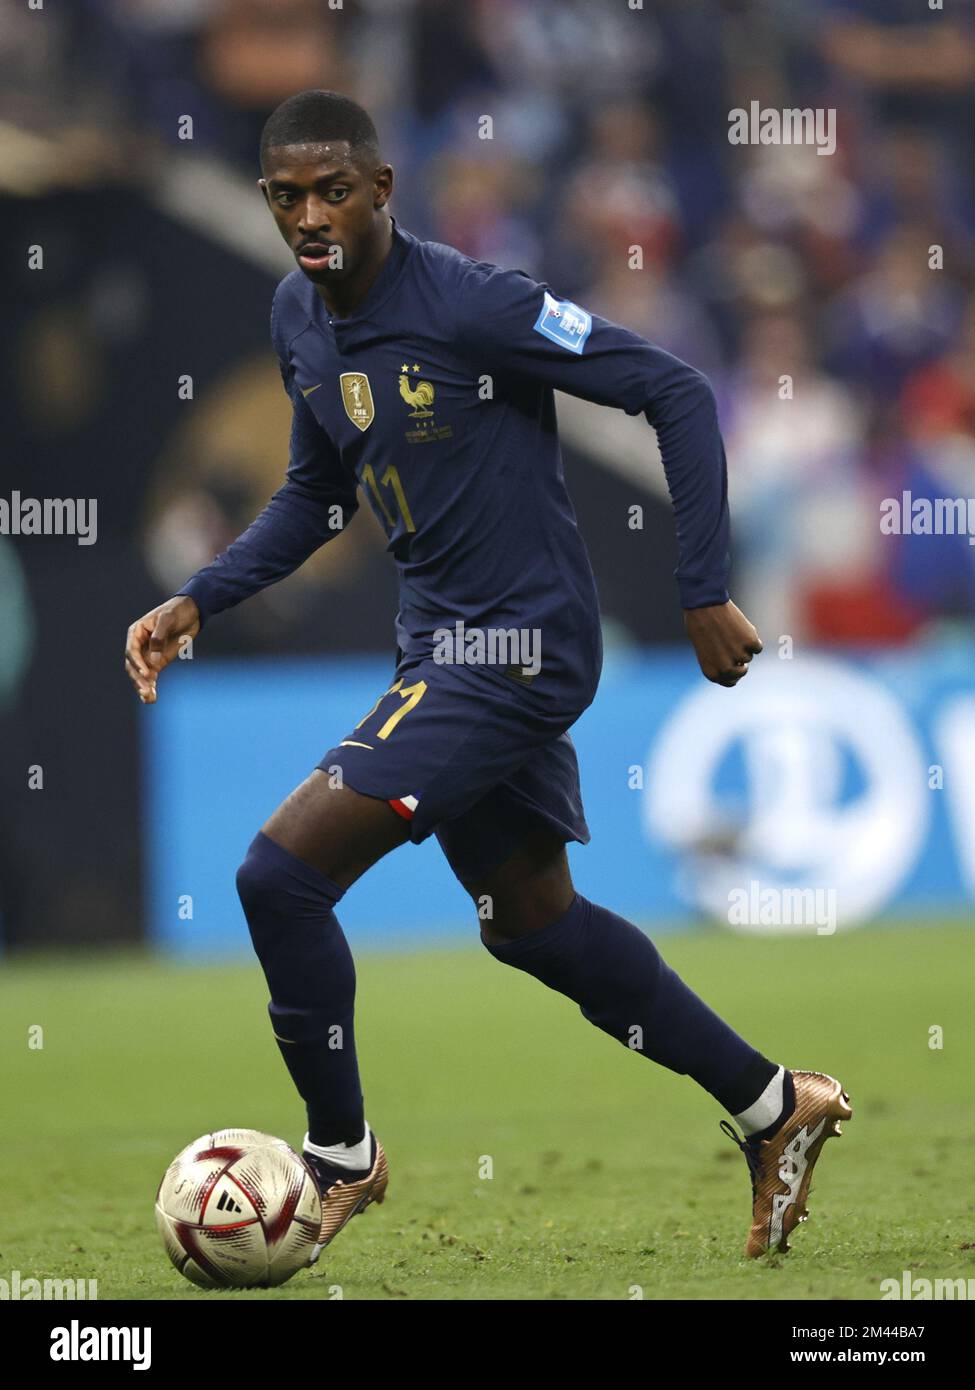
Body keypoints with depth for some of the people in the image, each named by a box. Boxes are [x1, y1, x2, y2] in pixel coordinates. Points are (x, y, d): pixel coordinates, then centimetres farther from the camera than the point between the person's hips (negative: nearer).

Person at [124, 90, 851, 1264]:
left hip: (518, 649, -9)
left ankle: (340, 1156, 5)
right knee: (530, 920, 19)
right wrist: (196, 602, 8)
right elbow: (317, 495, 21)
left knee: (281, 873, -14)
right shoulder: (298, 319, 5)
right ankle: (774, 1107, 32)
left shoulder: (469, 305, -21)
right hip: (440, 641, 9)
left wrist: (705, 593, -18)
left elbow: (676, 394, -18)